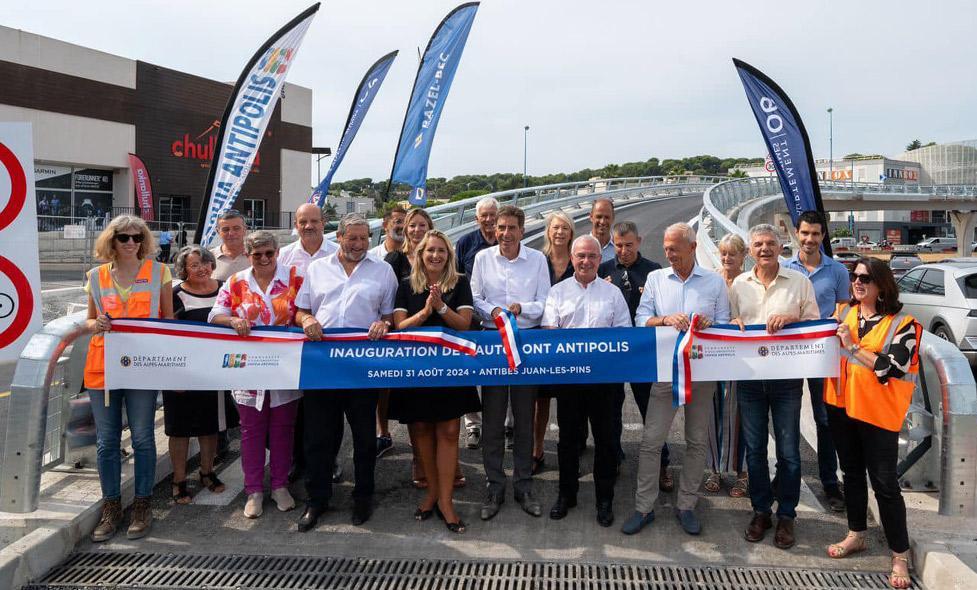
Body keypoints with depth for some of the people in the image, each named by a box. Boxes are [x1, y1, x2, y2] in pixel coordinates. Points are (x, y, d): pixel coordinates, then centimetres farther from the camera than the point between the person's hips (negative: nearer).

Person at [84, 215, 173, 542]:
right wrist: (96, 325, -7)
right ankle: (111, 506, 19)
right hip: (102, 365, 2)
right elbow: (90, 321, 17)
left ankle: (142, 505, 14)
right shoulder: (97, 276, 8)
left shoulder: (158, 272, 3)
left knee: (142, 438, 0)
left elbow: (169, 318, 6)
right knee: (106, 440, 6)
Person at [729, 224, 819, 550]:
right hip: (749, 376, 2)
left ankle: (786, 516, 18)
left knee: (788, 451, 3)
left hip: (786, 376, -2)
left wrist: (791, 319, -16)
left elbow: (815, 323, 2)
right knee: (754, 449, 10)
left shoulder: (799, 282, 2)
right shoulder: (739, 284, 9)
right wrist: (735, 325, -8)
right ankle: (760, 511, 23)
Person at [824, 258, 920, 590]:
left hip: (878, 411, -5)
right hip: (841, 404, 5)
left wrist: (853, 346, -20)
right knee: (852, 472, 16)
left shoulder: (902, 323, -11)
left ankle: (900, 555, 12)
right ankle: (856, 535, 32)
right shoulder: (843, 313, 5)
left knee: (884, 482, -1)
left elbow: (893, 369, -21)